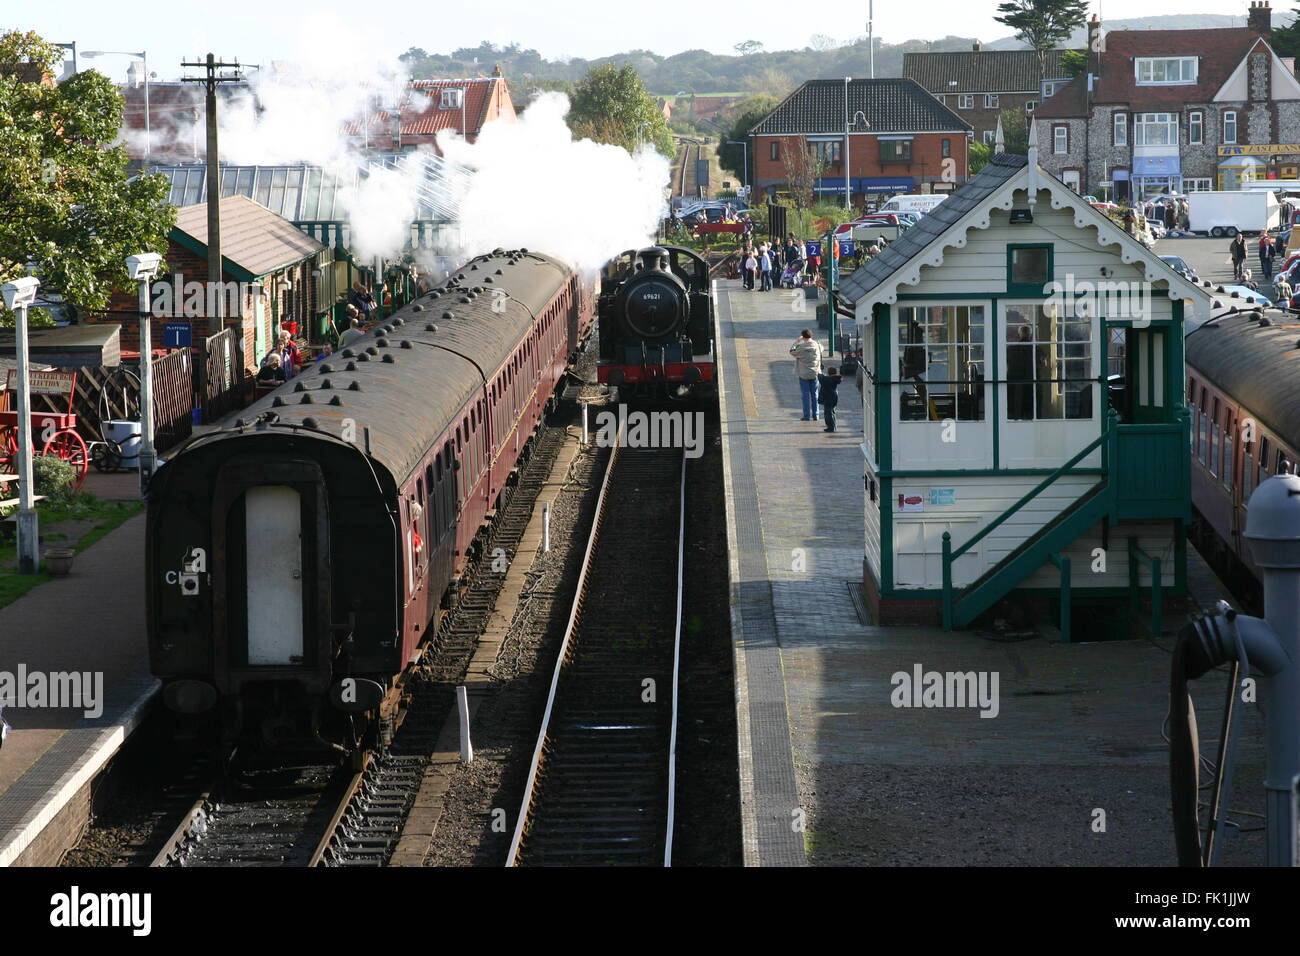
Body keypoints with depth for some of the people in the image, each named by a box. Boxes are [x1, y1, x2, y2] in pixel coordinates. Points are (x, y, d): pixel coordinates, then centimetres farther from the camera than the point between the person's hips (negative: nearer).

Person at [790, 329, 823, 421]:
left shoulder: (801, 347, -15)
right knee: (814, 395, 10)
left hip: (804, 374, -3)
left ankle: (807, 416, 1)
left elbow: (792, 352, 0)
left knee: (805, 395, 2)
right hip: (815, 374, 3)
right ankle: (815, 416, 12)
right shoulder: (817, 346, -3)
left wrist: (798, 341, 6)